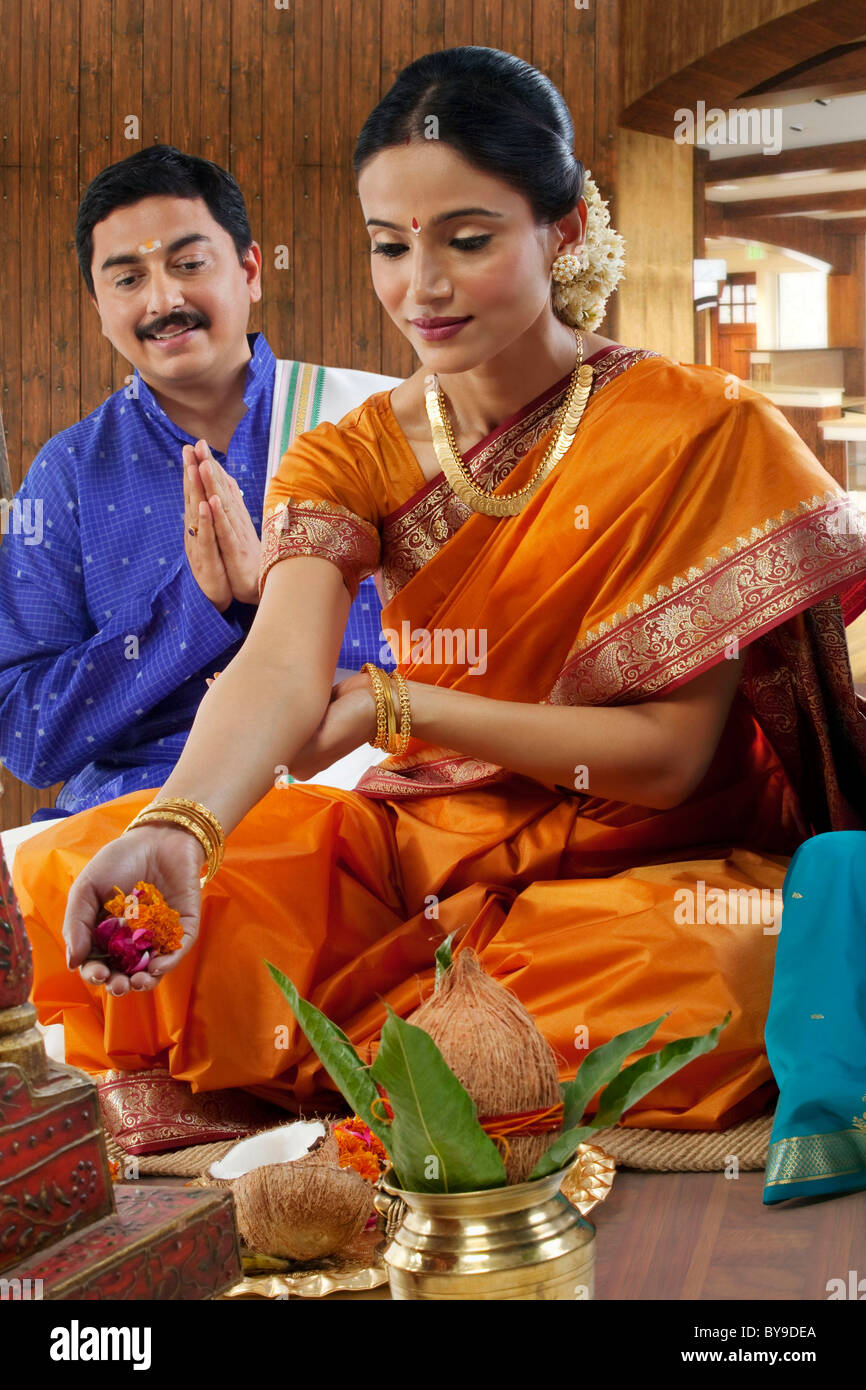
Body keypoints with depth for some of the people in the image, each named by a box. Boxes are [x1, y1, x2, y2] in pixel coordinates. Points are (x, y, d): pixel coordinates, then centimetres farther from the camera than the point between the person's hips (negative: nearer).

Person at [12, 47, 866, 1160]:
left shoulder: (706, 433, -11)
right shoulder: (351, 459, 0)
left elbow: (673, 755, -13)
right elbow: (283, 666, -20)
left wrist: (394, 703, -16)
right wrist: (178, 827, -42)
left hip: (637, 865, -1)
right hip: (422, 850, 2)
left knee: (728, 957, -39)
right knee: (70, 874, -19)